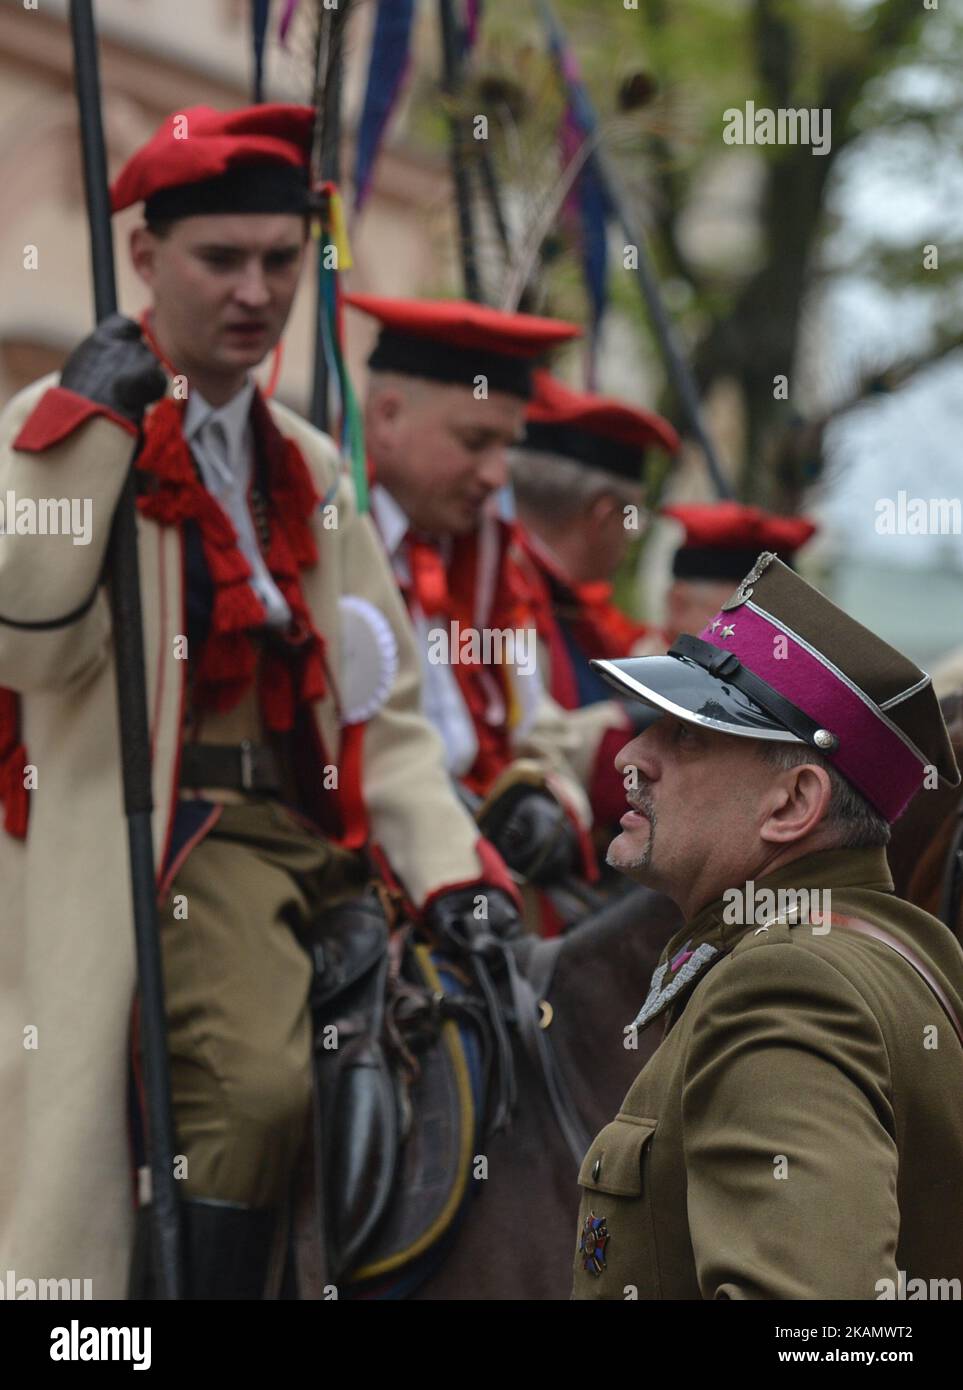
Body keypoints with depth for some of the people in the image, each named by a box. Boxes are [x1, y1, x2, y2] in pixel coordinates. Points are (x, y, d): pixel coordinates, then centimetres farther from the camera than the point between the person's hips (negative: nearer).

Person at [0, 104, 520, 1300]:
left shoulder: (307, 469, 21)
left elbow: (380, 709, 18)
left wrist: (454, 874, 3)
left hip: (308, 831, 7)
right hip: (156, 841, -7)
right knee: (255, 1087, -29)